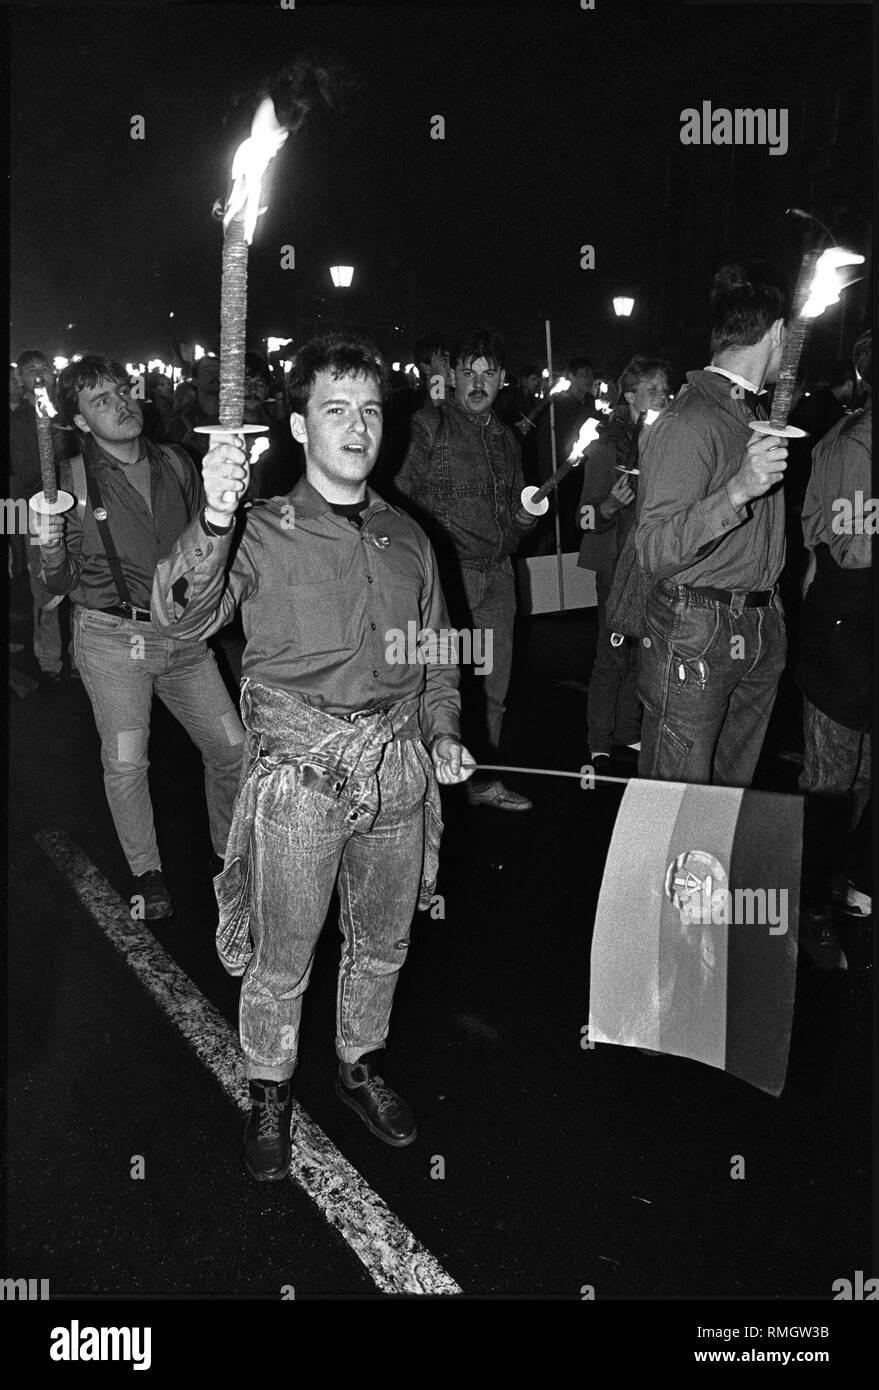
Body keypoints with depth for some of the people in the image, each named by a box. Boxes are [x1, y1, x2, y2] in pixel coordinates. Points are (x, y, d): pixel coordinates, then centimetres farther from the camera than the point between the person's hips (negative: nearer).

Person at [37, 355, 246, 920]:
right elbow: (62, 584, -5)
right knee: (126, 763, 1)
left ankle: (231, 852, 30)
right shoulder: (73, 480, -6)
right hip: (113, 638, -3)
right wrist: (50, 546, -24)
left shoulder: (178, 465, 4)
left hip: (184, 634, 4)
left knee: (234, 748, 5)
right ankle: (146, 870, 25)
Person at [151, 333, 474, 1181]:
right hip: (299, 775, -4)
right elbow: (179, 618, -19)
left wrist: (441, 732, 5)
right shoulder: (262, 533, -4)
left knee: (382, 941, 19)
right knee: (281, 958, 7)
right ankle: (269, 1092, 32)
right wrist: (214, 521, -34)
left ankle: (361, 1064, 43)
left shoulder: (407, 537, 10)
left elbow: (438, 653, 19)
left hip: (398, 768, 4)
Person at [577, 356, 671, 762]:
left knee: (641, 653, 10)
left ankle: (628, 733, 23)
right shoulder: (608, 447, -9)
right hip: (617, 565, -6)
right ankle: (599, 745, 6)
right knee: (613, 655, -5)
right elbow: (586, 517, -12)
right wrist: (611, 505, -30)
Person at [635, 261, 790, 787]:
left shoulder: (759, 413, 16)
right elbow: (655, 553, -23)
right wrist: (737, 491, -32)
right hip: (699, 633, -8)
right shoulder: (690, 420, -14)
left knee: (735, 786, 16)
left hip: (761, 631, 8)